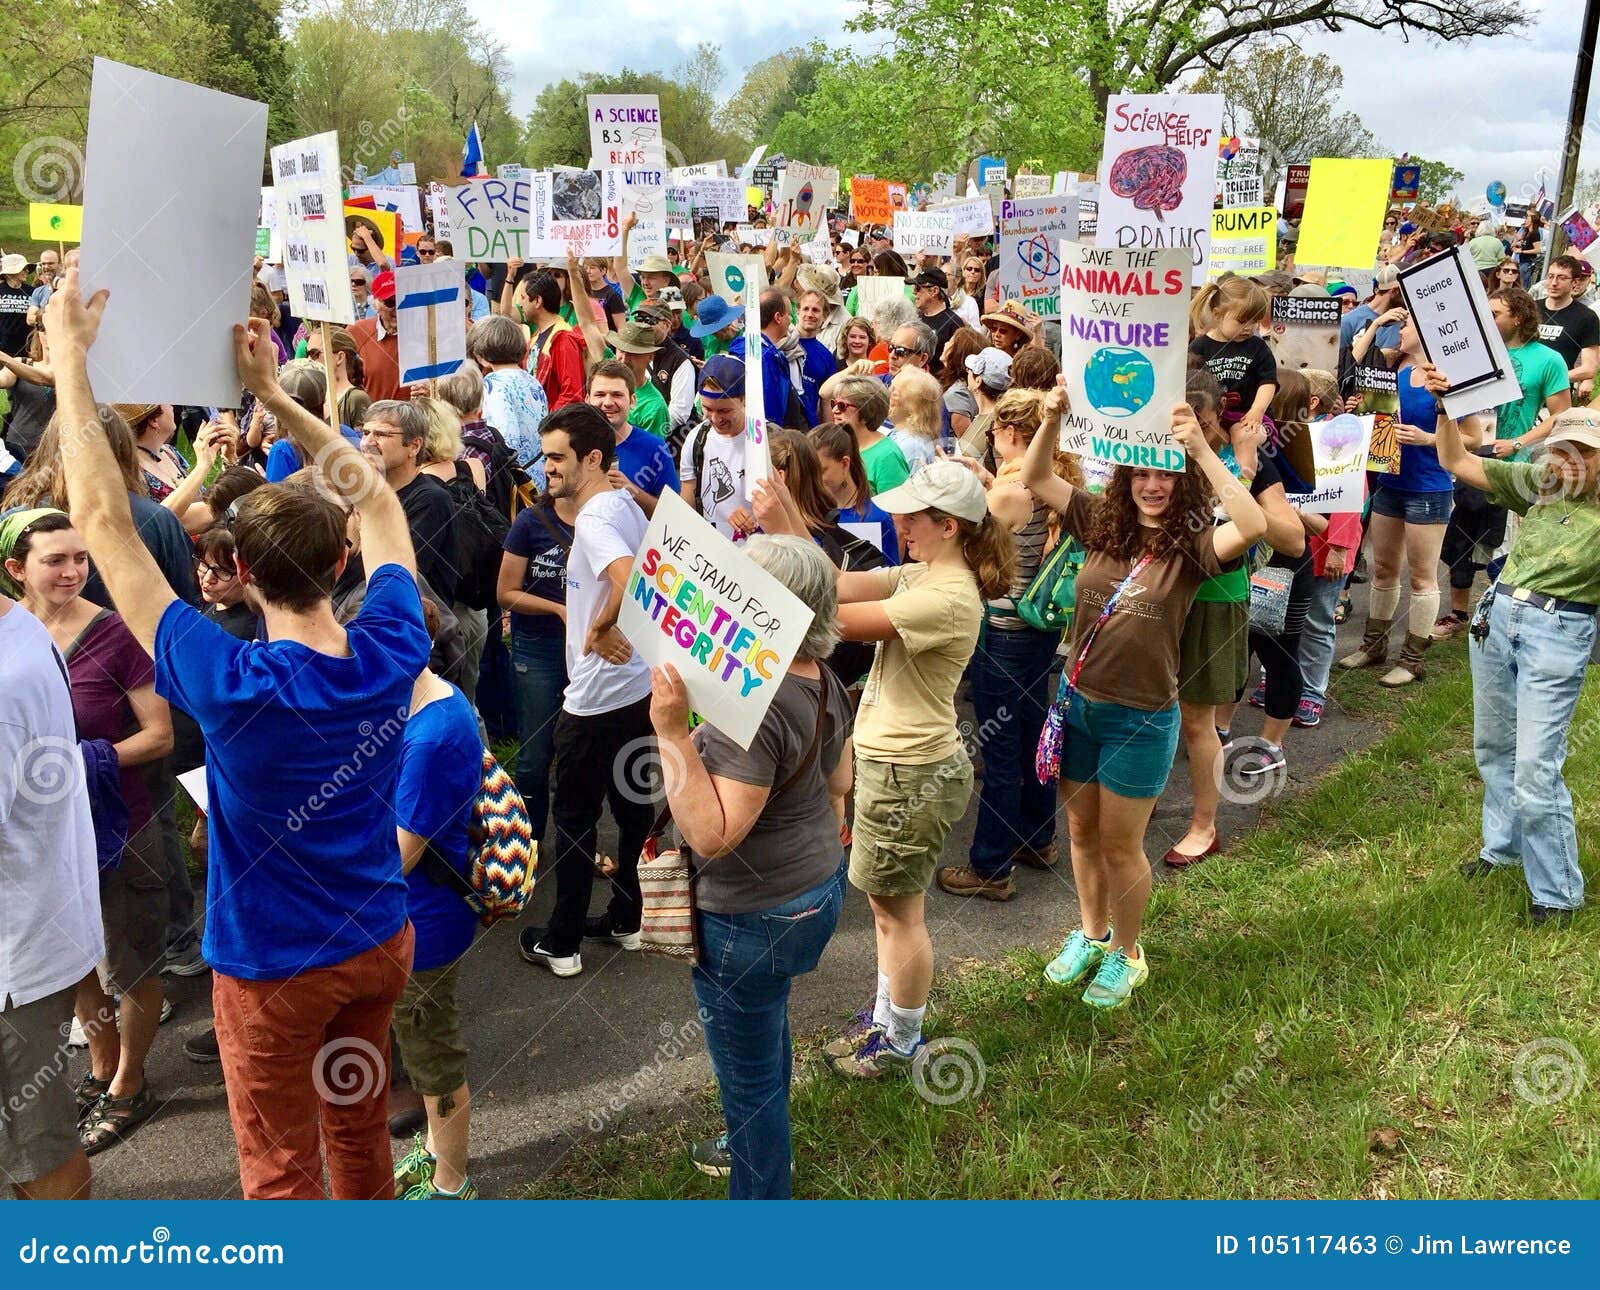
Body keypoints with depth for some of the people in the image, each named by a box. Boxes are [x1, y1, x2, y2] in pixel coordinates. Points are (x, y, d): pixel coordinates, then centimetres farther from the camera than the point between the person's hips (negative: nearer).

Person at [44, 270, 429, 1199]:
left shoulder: (230, 685, -29)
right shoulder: (394, 652, -17)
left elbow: (103, 519, -24)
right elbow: (378, 500, -1)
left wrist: (71, 355, -17)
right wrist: (273, 392, -1)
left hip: (275, 966, -5)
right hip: (381, 943, 5)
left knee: (282, 1167, 15)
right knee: (361, 1130, 25)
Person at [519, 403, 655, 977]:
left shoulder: (595, 517, -20)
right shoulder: (625, 504, 9)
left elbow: (631, 580, -38)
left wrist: (601, 628, -23)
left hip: (596, 698, -9)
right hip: (640, 686, 9)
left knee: (574, 818, 4)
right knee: (633, 806, 18)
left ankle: (561, 943, 16)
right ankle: (628, 918, 32)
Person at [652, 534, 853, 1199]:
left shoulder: (754, 706, -30)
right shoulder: (825, 683, -1)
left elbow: (710, 835, -33)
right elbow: (838, 782, 14)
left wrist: (673, 731, -37)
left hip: (754, 920, -10)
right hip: (817, 889, 10)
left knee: (749, 1071, 9)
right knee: (767, 1036, 31)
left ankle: (759, 1194, 27)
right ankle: (758, 1144, 54)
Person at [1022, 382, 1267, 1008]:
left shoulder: (1192, 545, -12)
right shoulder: (1104, 524, 0)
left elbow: (1253, 525, -32)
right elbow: (1034, 479, -1)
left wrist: (1201, 449, -36)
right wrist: (1052, 420, -19)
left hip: (1141, 717, -4)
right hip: (1077, 701, 4)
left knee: (1120, 846, 9)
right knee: (1082, 831, 19)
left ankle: (1125, 952, 32)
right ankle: (1091, 933, 41)